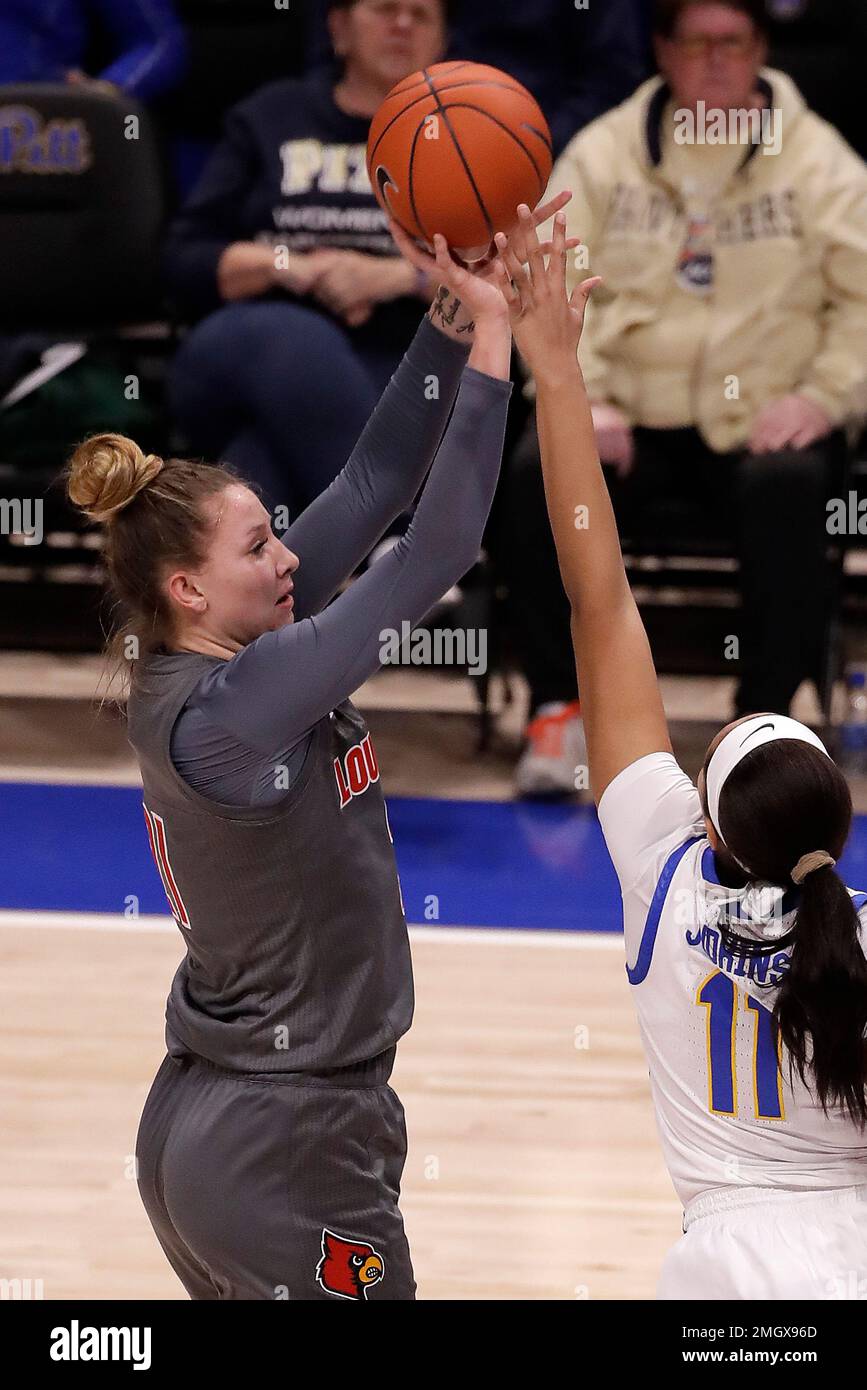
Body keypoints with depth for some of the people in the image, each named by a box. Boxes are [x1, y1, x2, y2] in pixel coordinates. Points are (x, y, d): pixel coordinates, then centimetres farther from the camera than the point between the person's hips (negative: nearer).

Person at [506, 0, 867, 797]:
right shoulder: (603, 154, 8)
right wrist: (581, 399, -10)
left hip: (763, 424, -1)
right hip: (630, 418, 1)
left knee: (787, 488, -35)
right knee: (537, 471, -28)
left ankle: (763, 720, -21)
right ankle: (558, 708, -15)